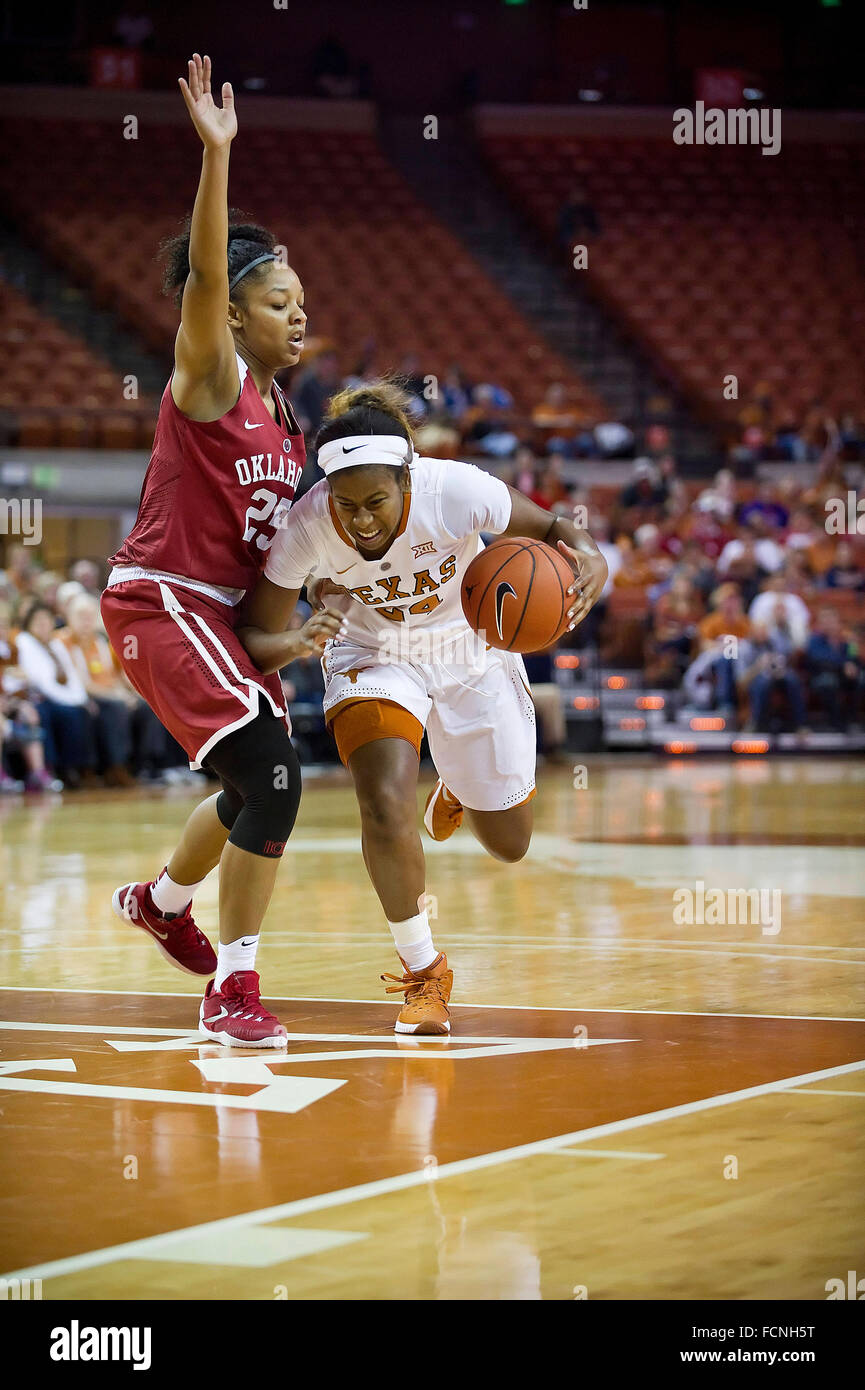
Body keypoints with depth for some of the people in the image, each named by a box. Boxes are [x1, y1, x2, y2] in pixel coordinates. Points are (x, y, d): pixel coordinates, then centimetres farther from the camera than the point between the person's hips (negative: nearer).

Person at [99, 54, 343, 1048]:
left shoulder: (280, 413, 13)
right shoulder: (208, 378, -11)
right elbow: (204, 274, -29)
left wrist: (290, 626, 10)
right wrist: (216, 151, -39)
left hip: (224, 611, 9)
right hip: (160, 601, -9)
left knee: (258, 790, 19)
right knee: (270, 773, -20)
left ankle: (161, 902, 47)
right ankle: (233, 986, -14)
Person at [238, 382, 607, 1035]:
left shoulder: (456, 491, -34)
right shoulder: (308, 525, -30)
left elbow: (554, 531, -18)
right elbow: (258, 634, -20)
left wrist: (589, 563, -42)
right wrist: (296, 646, -44)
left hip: (474, 652, 1)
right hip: (376, 659, -1)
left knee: (509, 844, 11)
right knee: (385, 804, -27)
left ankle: (460, 786, 51)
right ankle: (423, 971, -2)